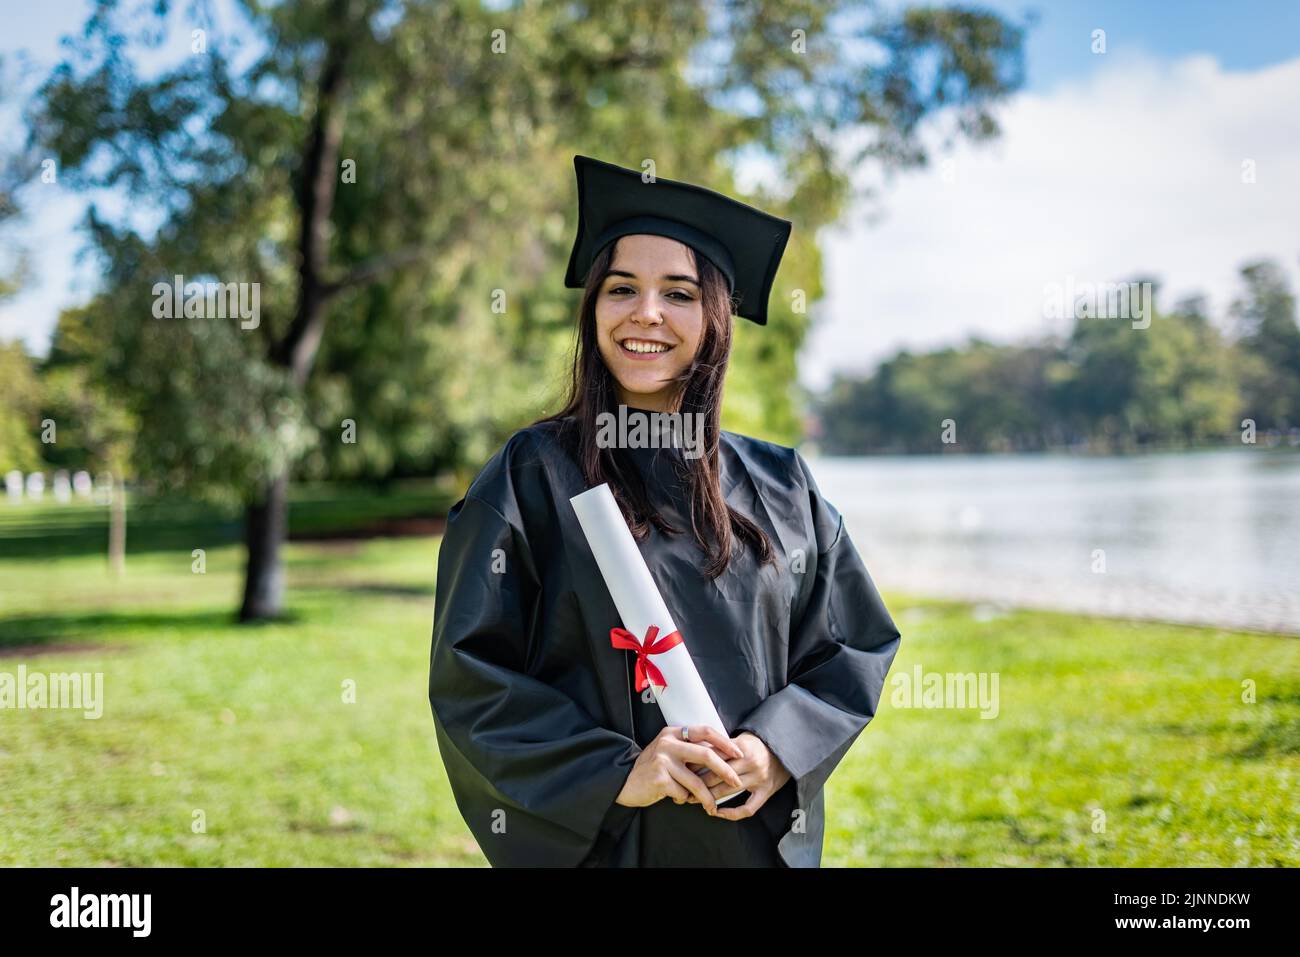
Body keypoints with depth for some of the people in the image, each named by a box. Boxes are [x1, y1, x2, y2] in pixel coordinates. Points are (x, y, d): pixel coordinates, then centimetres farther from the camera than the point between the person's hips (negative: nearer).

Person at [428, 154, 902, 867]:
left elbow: (855, 644, 6)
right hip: (594, 839, -3)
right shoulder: (533, 475, -7)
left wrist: (777, 750, -11)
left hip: (760, 835, 3)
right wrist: (613, 772, -20)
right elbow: (469, 674, -10)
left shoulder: (779, 487, 3)